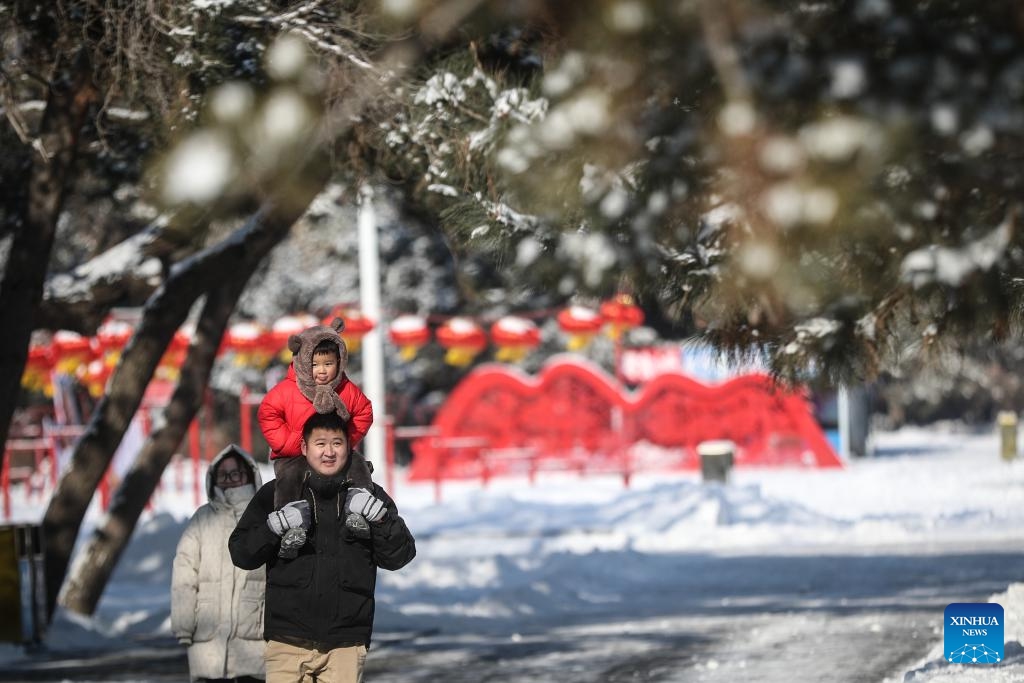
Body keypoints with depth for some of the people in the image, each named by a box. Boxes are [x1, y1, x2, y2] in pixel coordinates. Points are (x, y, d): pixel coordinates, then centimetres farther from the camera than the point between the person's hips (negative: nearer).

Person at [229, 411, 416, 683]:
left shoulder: (368, 497, 9)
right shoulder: (275, 494, 7)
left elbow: (398, 557, 7)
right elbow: (241, 554, 5)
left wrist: (380, 518, -10)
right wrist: (274, 527, -12)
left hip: (345, 642, 1)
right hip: (288, 638, 0)